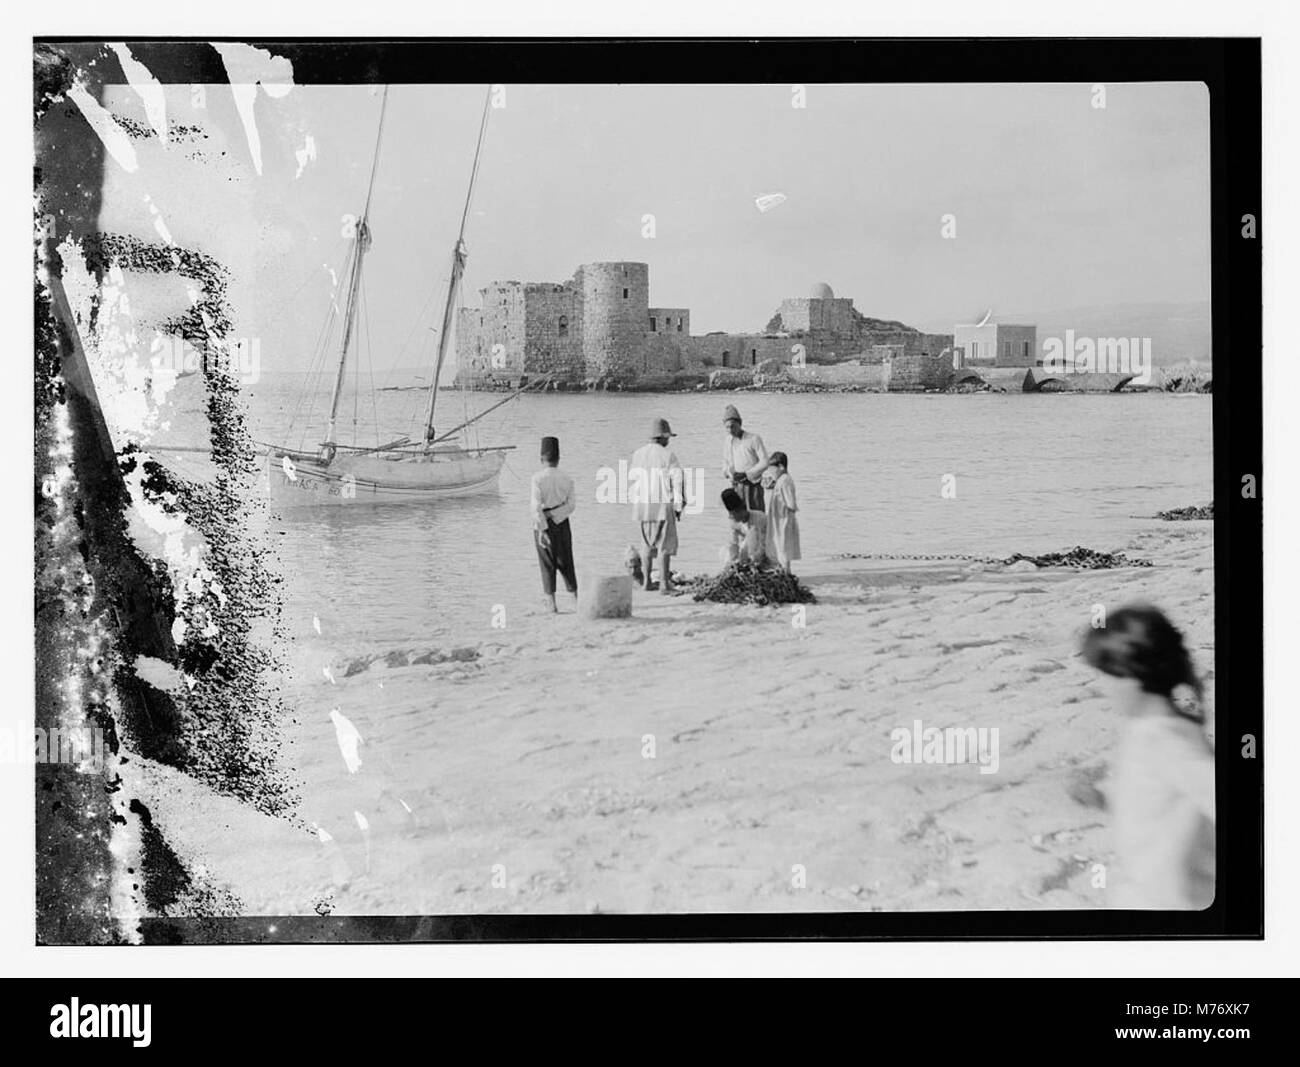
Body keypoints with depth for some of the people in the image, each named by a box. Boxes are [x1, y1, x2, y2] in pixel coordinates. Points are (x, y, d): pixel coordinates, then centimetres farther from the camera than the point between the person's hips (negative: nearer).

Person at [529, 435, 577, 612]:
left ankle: (551, 603, 1)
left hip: (544, 524, -3)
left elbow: (536, 506, -16)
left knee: (547, 564, 4)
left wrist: (542, 528, -15)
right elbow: (571, 504, -4)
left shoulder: (537, 478, -11)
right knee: (566, 563, 15)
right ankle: (576, 598, 15)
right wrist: (554, 515, -5)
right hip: (562, 524, 3)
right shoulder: (567, 479, 1)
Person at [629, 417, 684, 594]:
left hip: (641, 506, 4)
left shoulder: (637, 455, 6)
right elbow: (677, 482, -8)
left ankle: (647, 580, 15)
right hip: (663, 506, -4)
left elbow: (632, 482, 9)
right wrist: (678, 506, 0)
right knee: (665, 545, 2)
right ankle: (664, 583, -2)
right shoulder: (668, 455, -7)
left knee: (647, 544, 16)